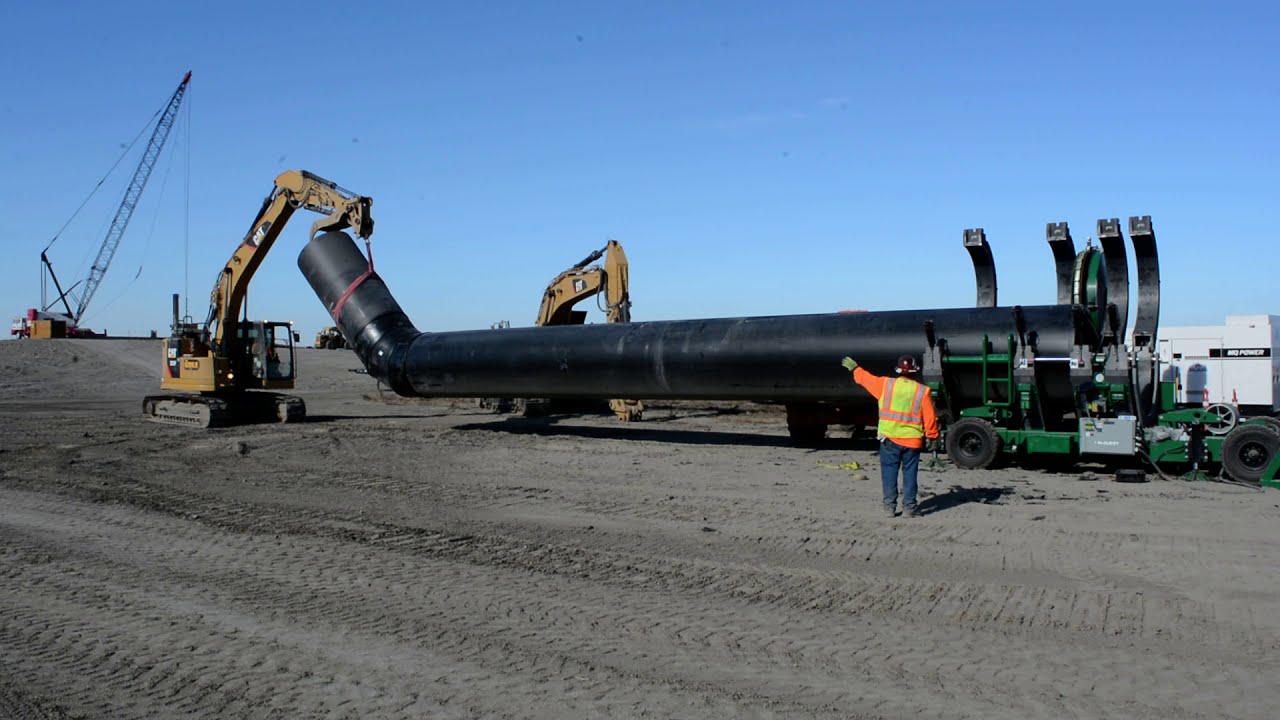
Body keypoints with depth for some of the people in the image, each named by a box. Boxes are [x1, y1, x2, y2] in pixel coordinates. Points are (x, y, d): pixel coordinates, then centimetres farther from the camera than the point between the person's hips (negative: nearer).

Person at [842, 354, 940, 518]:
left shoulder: (886, 384, -2)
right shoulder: (923, 391, -5)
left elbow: (865, 378, 13)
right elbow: (930, 418, -4)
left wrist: (854, 368, 31)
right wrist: (932, 437, 7)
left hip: (889, 438, 1)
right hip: (912, 441, 0)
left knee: (889, 472, 8)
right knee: (909, 473, 7)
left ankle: (890, 506, 7)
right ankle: (909, 507, 7)